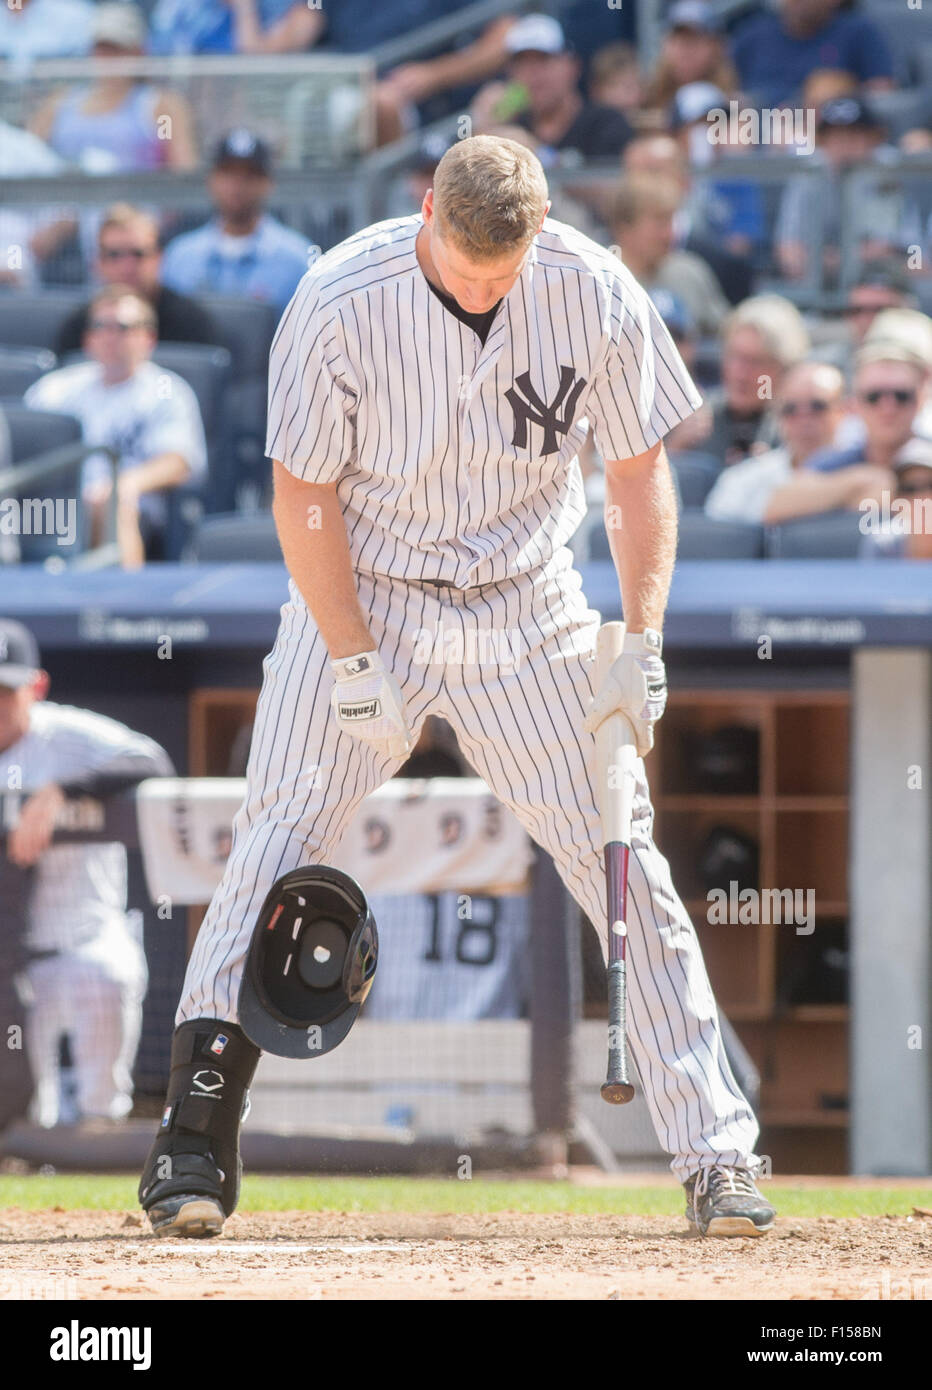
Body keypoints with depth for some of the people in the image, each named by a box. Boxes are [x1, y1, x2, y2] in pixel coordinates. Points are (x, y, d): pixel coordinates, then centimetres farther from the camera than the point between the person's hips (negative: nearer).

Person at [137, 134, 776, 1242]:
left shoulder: (596, 296, -14)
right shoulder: (340, 303, -20)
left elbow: (637, 468, -1)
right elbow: (305, 494, -11)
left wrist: (640, 644, -9)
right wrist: (356, 667, -16)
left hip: (525, 609, 2)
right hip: (362, 597, -1)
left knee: (626, 861, -3)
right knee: (272, 849, -12)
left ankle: (716, 1152, 1)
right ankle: (192, 1144, -10)